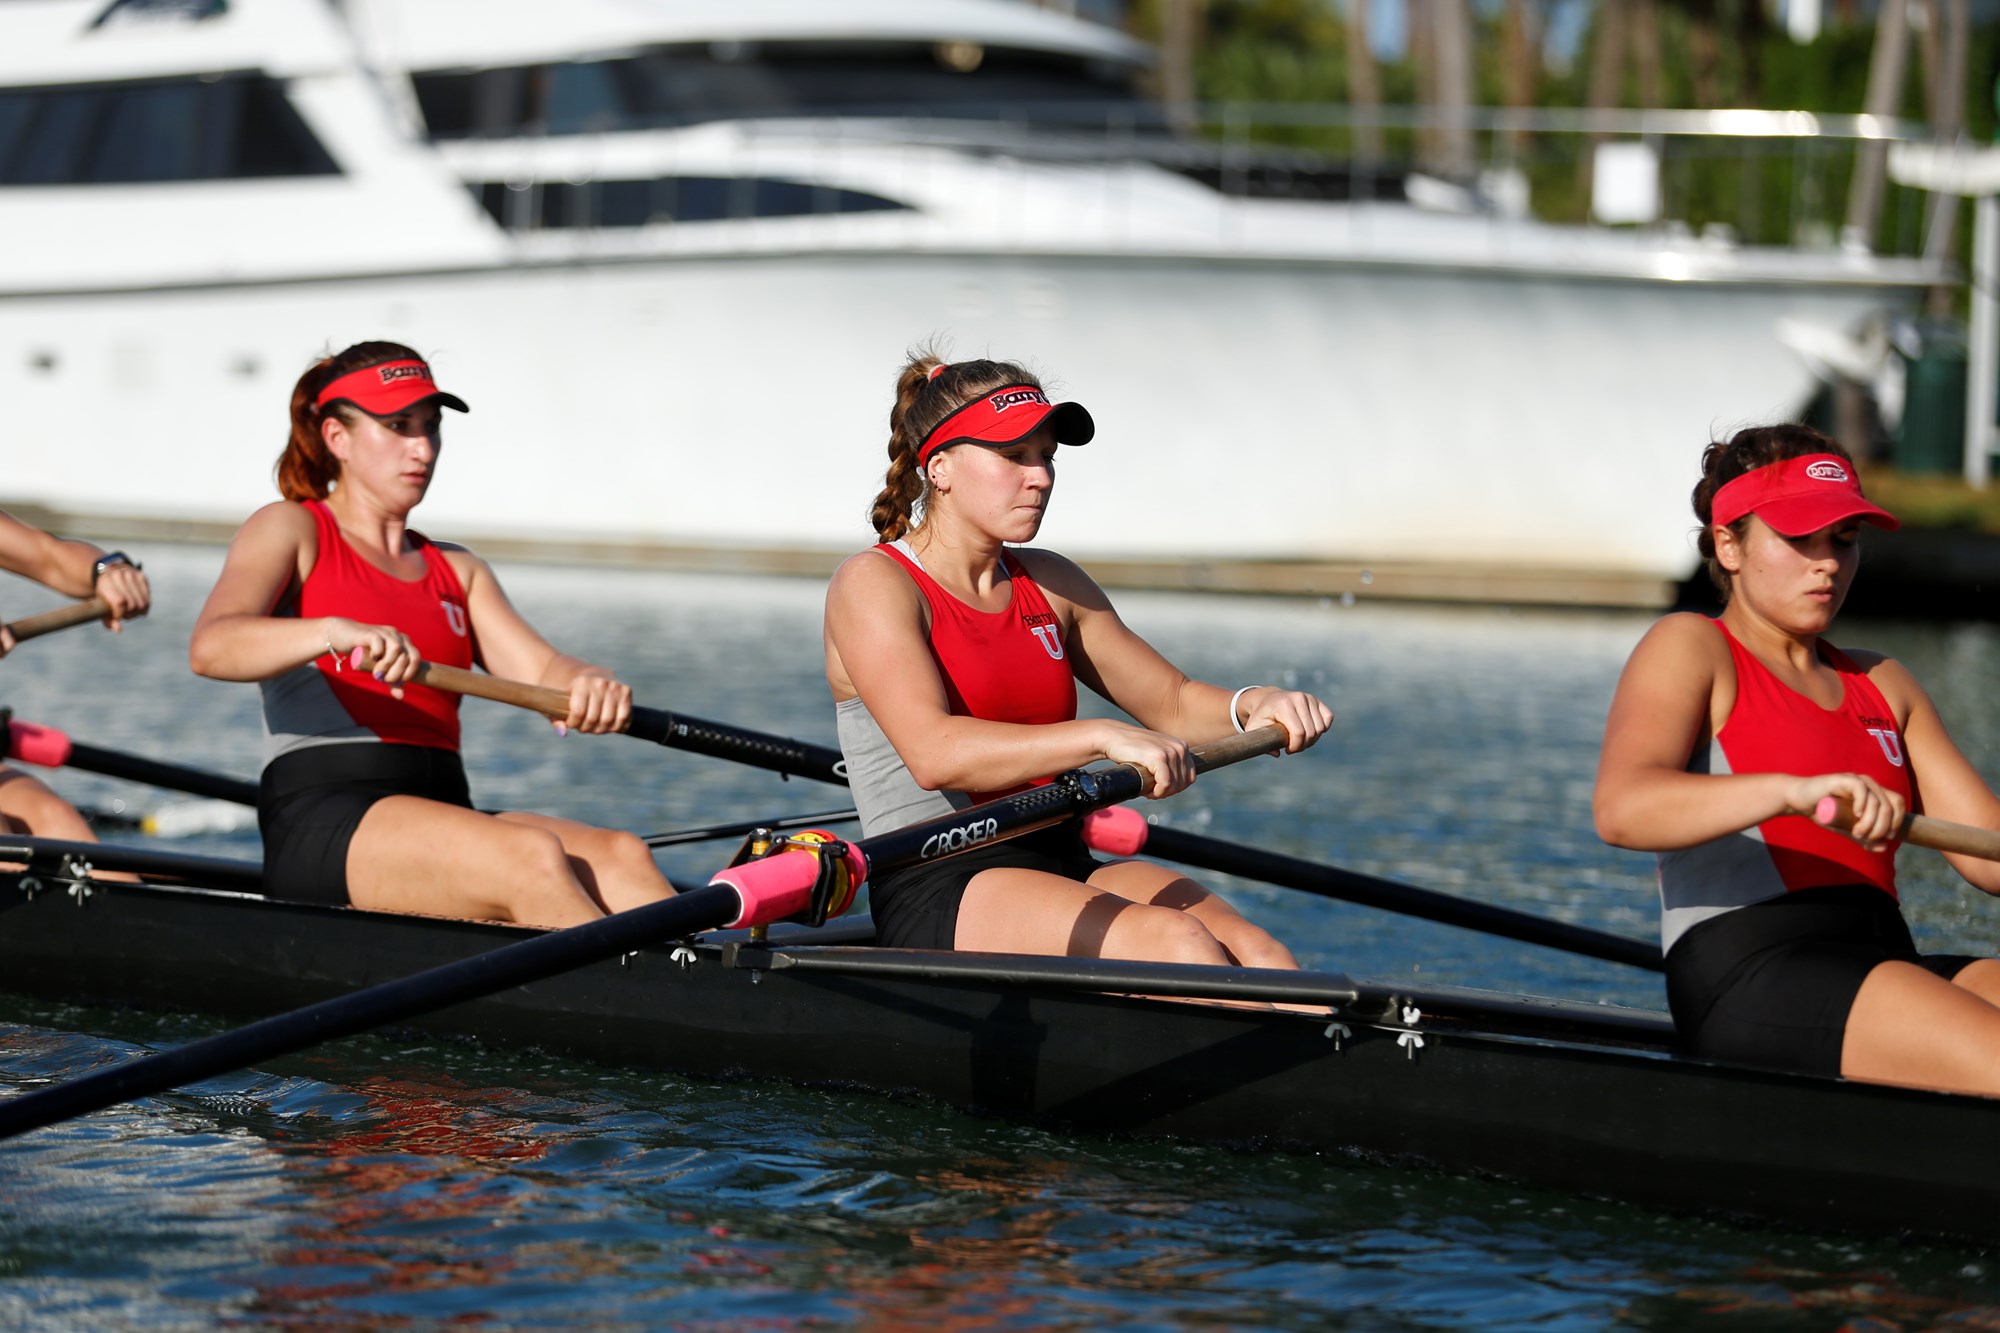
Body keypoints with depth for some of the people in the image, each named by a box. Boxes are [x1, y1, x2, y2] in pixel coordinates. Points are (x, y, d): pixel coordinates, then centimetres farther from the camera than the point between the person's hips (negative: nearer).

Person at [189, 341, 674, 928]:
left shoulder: (457, 571, 26)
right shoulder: (291, 529, 9)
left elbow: (541, 669, 10)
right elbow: (209, 648, -11)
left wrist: (590, 684, -16)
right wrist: (337, 632, -30)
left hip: (443, 819, 6)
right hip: (323, 819, -5)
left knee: (621, 858, -24)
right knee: (531, 856, -33)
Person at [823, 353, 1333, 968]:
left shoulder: (1050, 584, 17)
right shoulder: (873, 585, -5)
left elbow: (1172, 703, 20)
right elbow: (934, 753, -22)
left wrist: (1252, 705, -5)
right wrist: (1104, 738, -33)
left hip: (1067, 869, 7)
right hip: (938, 894, -7)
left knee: (1260, 958, -22)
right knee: (1176, 942, -31)